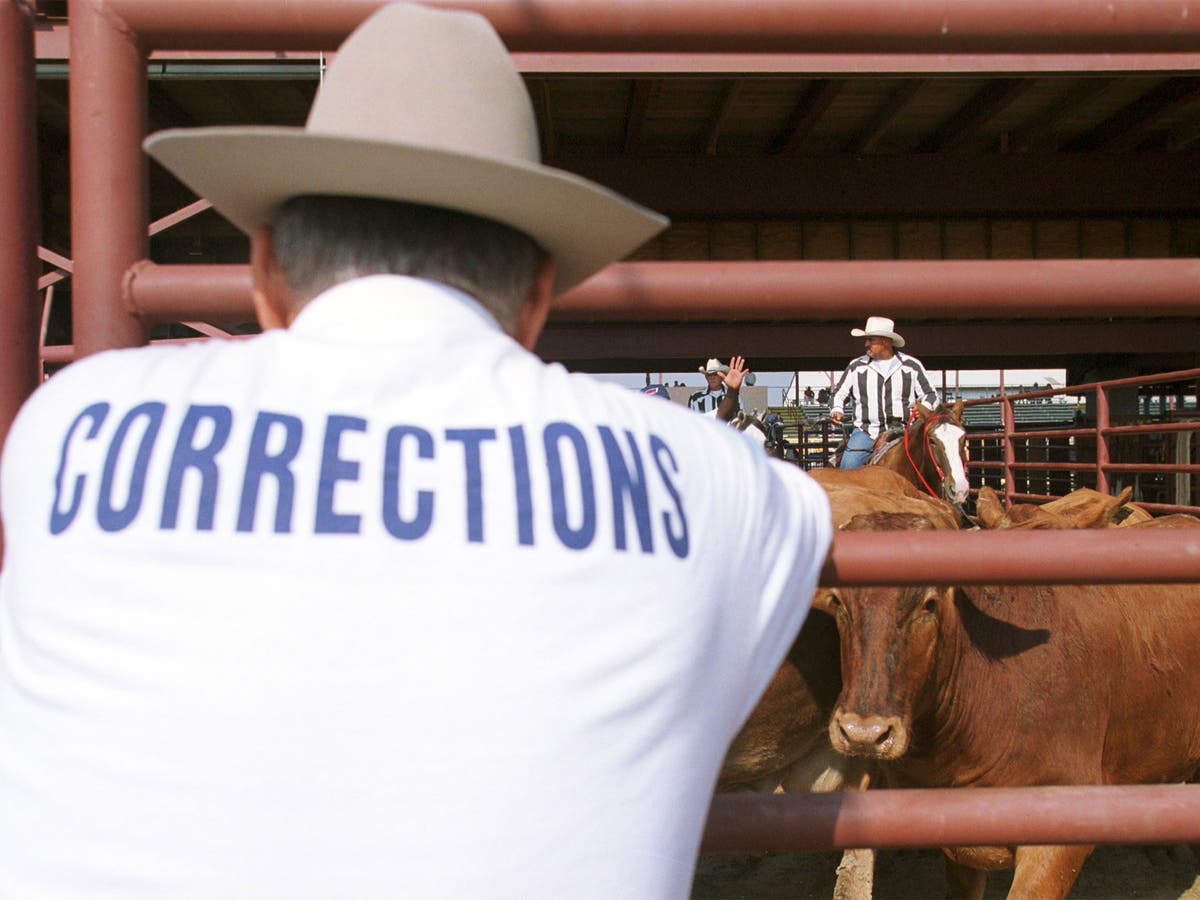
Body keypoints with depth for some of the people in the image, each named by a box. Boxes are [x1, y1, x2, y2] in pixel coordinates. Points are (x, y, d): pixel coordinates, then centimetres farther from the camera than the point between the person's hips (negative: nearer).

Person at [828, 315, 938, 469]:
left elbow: (930, 394, 14)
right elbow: (839, 393, 19)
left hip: (903, 430, -1)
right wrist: (836, 411, -2)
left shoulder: (911, 365, 9)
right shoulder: (856, 366, 11)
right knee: (848, 465, -22)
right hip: (866, 431, 1)